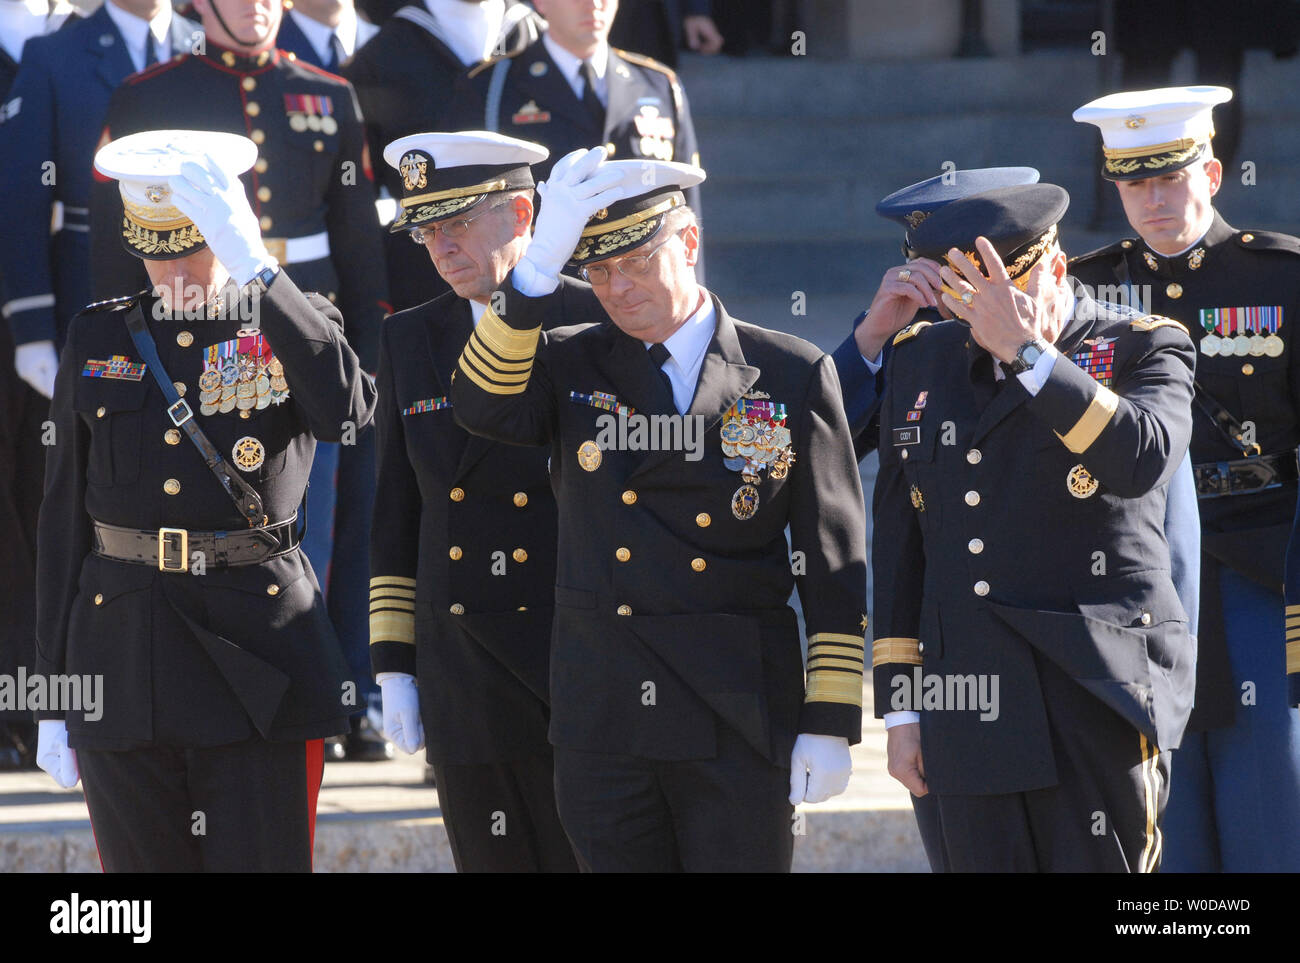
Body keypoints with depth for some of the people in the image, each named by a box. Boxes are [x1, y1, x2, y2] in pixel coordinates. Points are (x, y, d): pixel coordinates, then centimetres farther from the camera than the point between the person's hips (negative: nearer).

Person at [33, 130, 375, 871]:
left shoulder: (292, 327, 4)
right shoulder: (99, 342, 10)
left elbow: (347, 408, -21)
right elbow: (64, 521, 11)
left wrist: (256, 268, -25)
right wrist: (54, 696, 8)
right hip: (123, 652, 3)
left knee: (262, 863, -6)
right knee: (146, 864, 5)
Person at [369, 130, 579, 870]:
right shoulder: (411, 343, 10)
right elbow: (397, 515, 13)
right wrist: (394, 666, 10)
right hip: (463, 666, 4)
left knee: (594, 856, -5)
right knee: (494, 861, 5)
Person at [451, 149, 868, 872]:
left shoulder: (793, 376, 1)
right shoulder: (570, 365, 7)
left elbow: (834, 567, 1)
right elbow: (485, 409, -16)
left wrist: (831, 723, -4)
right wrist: (543, 260, -22)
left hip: (741, 725, -2)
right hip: (603, 722, 2)